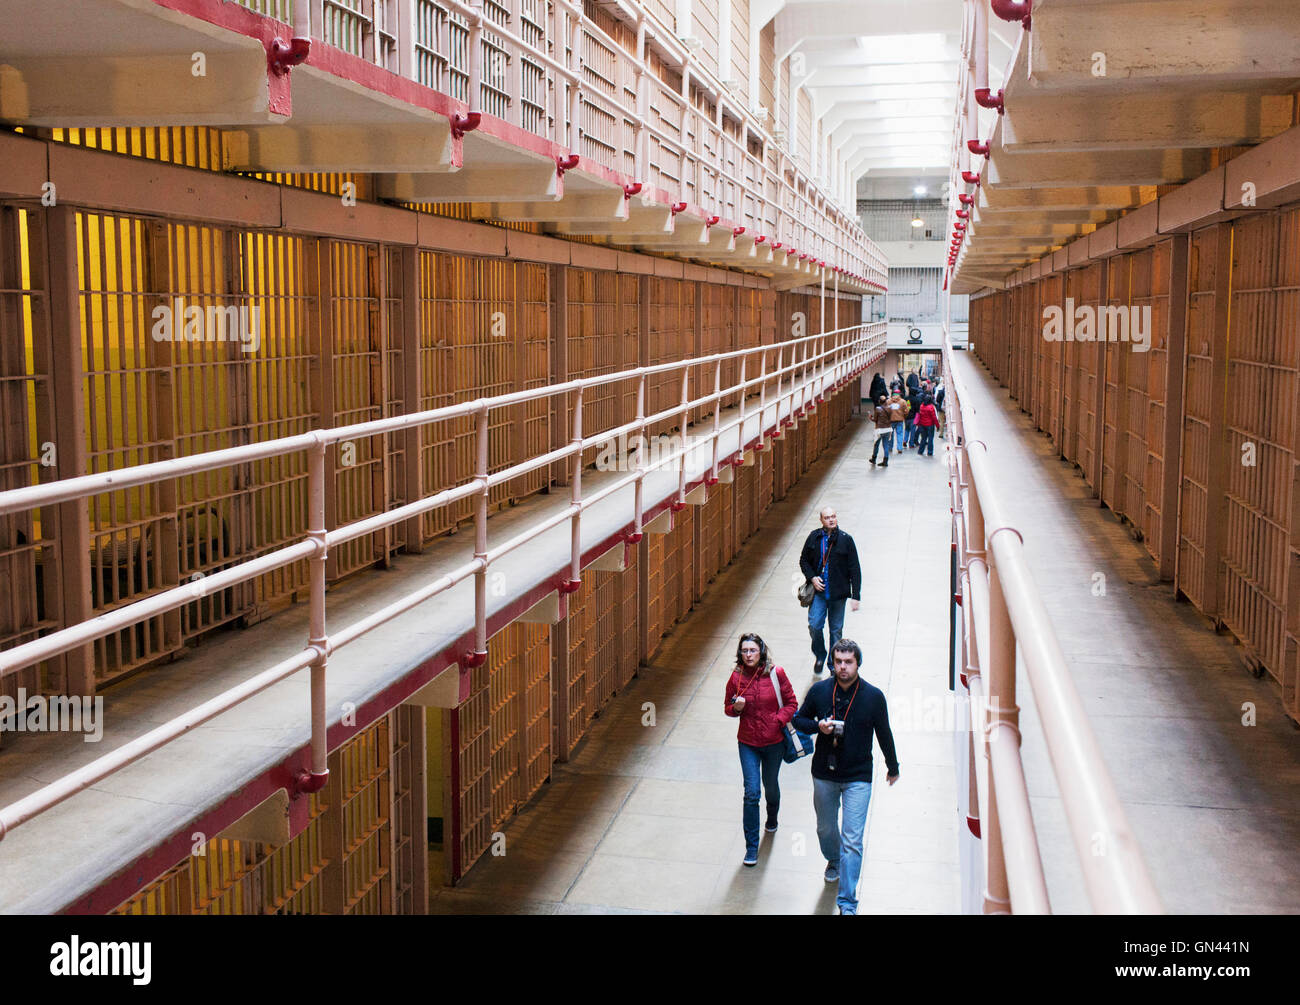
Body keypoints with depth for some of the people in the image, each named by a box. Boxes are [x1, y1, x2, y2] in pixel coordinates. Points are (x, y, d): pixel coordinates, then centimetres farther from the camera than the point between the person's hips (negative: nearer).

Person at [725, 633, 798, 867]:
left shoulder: (776, 674, -10)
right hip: (748, 743, 0)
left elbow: (791, 703, -1)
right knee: (751, 793, -8)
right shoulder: (736, 677, -6)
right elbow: (728, 708, 6)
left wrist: (778, 721, -15)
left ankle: (772, 818, 53)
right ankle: (751, 847, -1)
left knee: (770, 785, 19)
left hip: (774, 742, 0)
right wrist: (736, 708, -16)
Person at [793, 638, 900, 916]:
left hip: (858, 778, -3)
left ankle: (847, 903, -2)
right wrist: (818, 727, -14)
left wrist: (893, 767, 16)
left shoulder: (873, 696, -10)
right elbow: (799, 719, 7)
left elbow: (884, 734, 3)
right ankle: (834, 861, 53)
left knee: (852, 840, -7)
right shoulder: (819, 691, -7)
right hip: (824, 775, 3)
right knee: (826, 829, 21)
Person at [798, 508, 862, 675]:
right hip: (818, 591, 1)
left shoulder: (845, 540, -5)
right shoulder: (814, 537, 0)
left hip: (838, 593, -1)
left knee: (836, 630, 7)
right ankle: (820, 656, 18)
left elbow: (855, 569, -3)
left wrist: (856, 596, -7)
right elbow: (804, 560, 13)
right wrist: (812, 577, -5)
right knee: (814, 625, -9)